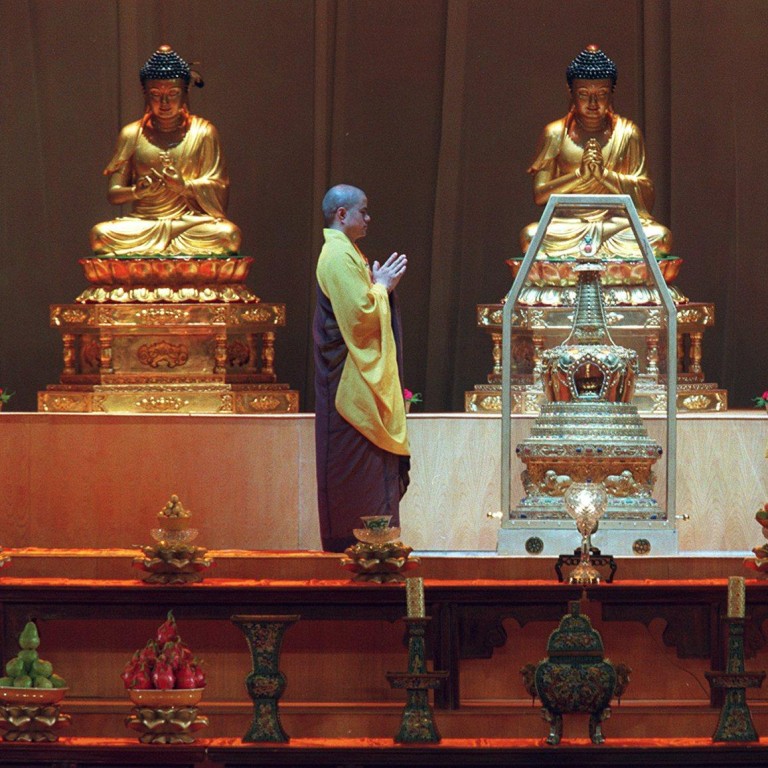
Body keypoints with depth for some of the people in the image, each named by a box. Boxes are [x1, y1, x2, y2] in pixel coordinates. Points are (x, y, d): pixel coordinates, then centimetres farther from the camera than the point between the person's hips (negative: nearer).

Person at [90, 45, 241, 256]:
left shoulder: (202, 132, 7)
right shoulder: (131, 134, 9)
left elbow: (217, 188, 0)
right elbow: (113, 193, 4)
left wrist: (185, 187, -20)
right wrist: (136, 191, -19)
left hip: (191, 221, -1)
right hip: (143, 223, 1)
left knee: (228, 234, -32)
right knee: (101, 234, -29)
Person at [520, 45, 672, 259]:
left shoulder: (627, 133, 4)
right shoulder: (556, 133, 3)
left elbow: (646, 197, -2)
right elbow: (539, 194, -3)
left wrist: (605, 174, -15)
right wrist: (579, 174, -15)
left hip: (616, 222, 1)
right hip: (567, 223, -1)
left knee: (660, 236, -27)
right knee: (531, 235, -31)